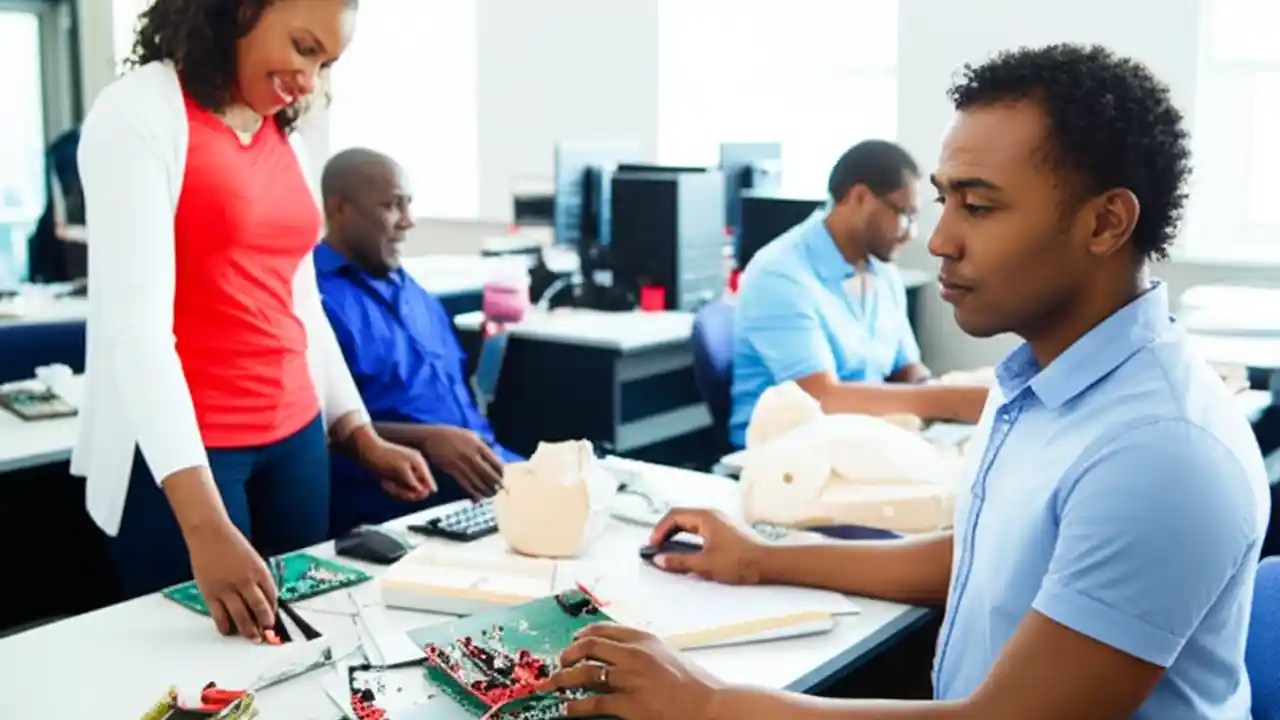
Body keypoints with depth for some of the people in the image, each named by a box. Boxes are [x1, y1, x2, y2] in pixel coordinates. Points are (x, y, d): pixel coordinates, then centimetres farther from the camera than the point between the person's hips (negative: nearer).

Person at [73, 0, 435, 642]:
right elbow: (135, 326, -21)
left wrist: (362, 437, 13)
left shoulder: (279, 135, 11)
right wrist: (203, 524, -30)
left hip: (294, 438, 7)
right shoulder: (139, 113, -11)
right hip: (179, 455, -6)